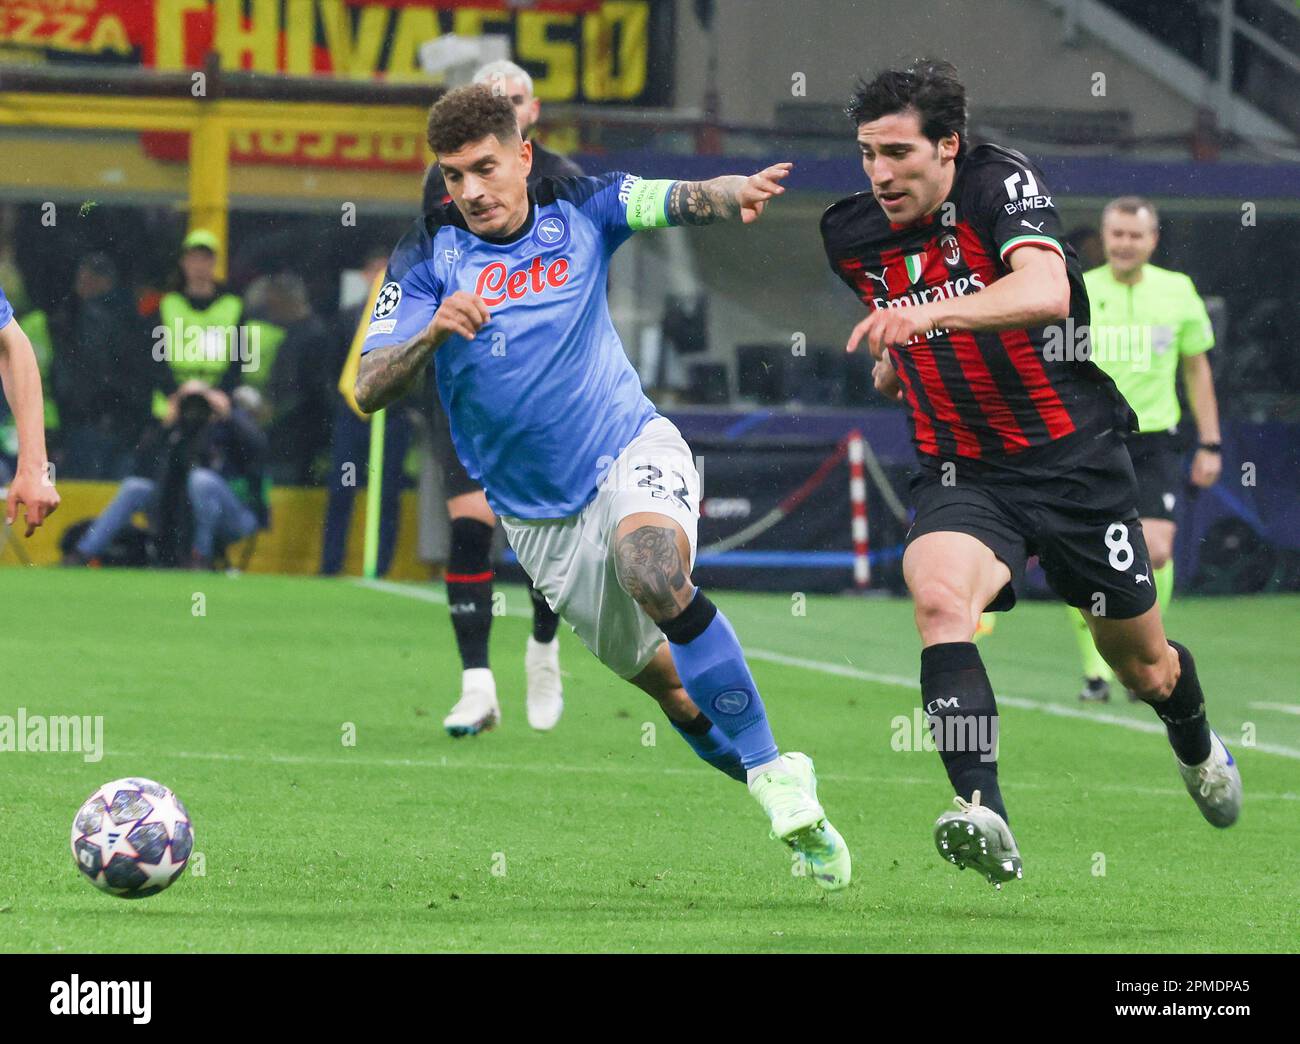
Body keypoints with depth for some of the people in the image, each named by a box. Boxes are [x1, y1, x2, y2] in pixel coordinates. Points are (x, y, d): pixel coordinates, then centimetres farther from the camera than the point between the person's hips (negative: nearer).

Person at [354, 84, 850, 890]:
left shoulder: (579, 210, -3)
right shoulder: (428, 257, -4)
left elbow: (678, 201, -20)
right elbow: (369, 391, -10)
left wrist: (734, 194, -43)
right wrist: (432, 333, -30)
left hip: (632, 448, -2)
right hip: (539, 514, 2)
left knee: (651, 570, -34)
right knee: (662, 680, 7)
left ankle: (777, 776, -28)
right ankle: (791, 805, 28)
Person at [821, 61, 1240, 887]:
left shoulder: (1002, 183, -17)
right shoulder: (850, 236, -1)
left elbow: (1046, 291, -38)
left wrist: (932, 313, -51)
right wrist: (895, 362, 9)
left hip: (1078, 457, -2)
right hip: (962, 471, 2)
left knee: (1142, 662, 14)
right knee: (938, 594, -32)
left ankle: (1198, 747, 51)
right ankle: (984, 817, -41)